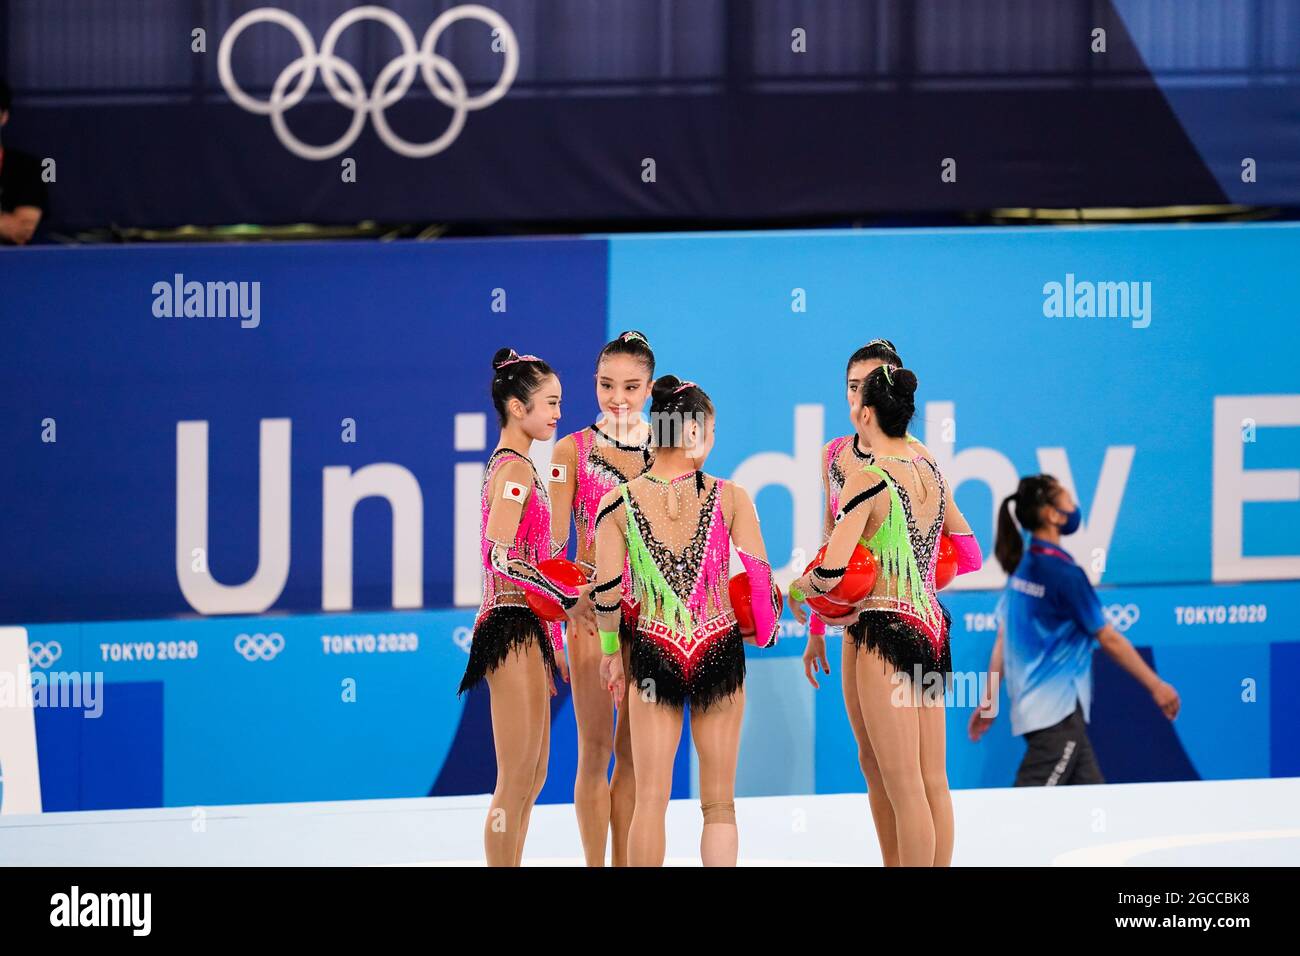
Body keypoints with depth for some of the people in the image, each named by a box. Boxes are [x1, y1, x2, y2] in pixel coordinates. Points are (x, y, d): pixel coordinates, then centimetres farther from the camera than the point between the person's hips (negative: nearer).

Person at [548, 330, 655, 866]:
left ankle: (624, 864, 12)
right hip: (593, 606, -2)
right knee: (595, 748, -2)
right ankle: (595, 864, 1)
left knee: (634, 750, 6)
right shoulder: (573, 450, 0)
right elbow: (554, 545, -3)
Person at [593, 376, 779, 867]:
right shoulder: (729, 497, -6)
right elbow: (759, 577, -7)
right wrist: (761, 627, 13)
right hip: (719, 651, -1)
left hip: (653, 651, 1)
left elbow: (607, 591, -5)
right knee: (719, 803, 8)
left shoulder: (618, 502, -3)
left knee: (650, 800, 7)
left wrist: (610, 647, 11)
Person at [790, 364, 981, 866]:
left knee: (904, 788, -3)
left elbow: (830, 573, -22)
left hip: (886, 634, -8)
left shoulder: (868, 480, -16)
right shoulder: (931, 471, 6)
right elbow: (968, 556, 17)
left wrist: (798, 587, -2)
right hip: (931, 625, 8)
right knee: (934, 782, 11)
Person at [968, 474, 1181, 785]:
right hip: (1058, 713, -9)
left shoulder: (1021, 567, 9)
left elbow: (1003, 641, 14)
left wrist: (989, 700, 20)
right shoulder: (1064, 572, -14)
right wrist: (1156, 686, -2)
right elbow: (1109, 640, -10)